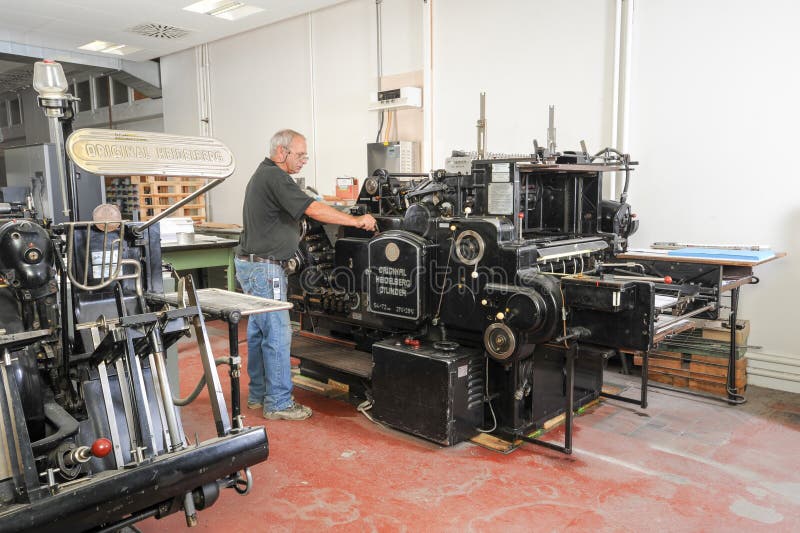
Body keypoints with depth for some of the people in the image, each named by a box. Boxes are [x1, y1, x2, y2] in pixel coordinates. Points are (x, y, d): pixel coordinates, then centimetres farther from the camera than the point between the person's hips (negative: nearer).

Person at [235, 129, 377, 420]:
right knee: (277, 333, -6)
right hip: (263, 268, -11)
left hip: (253, 265, 11)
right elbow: (314, 210, -22)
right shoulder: (275, 177, -16)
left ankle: (258, 394, 25)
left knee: (259, 330, 15)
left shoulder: (263, 175, 18)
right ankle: (278, 403, 2)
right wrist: (357, 221, -17)